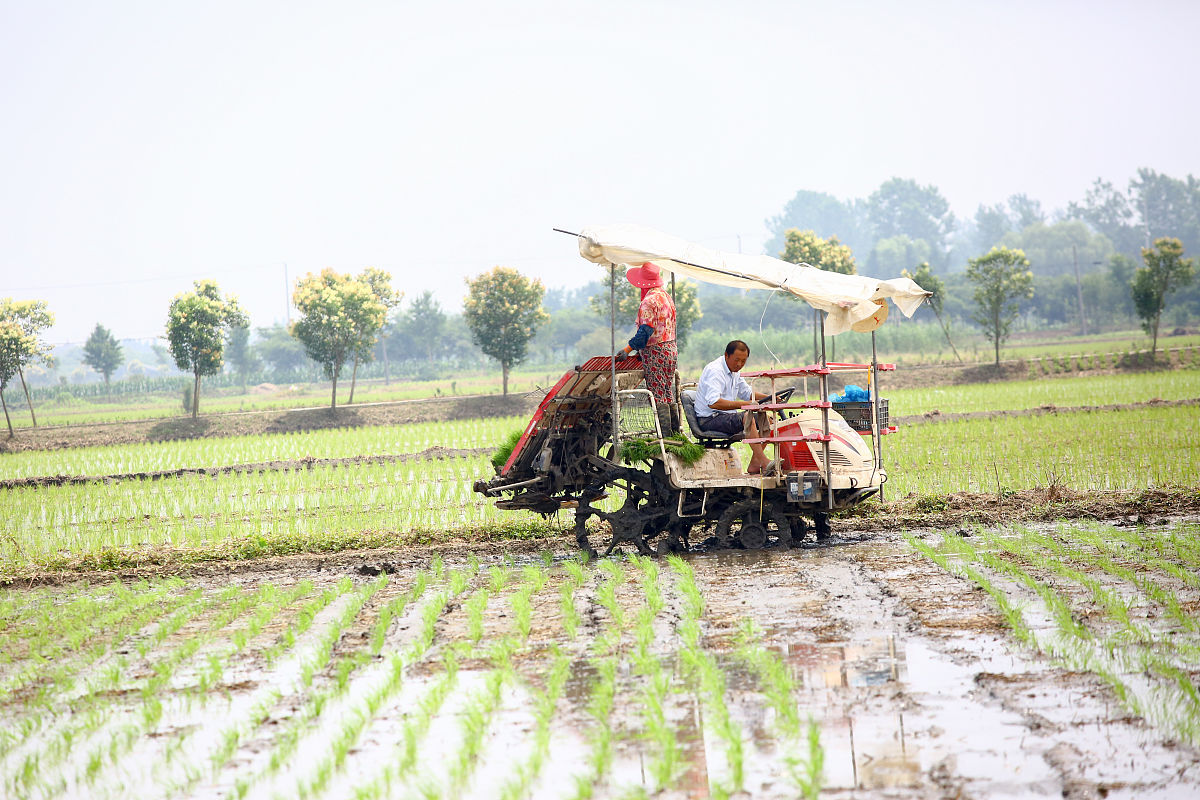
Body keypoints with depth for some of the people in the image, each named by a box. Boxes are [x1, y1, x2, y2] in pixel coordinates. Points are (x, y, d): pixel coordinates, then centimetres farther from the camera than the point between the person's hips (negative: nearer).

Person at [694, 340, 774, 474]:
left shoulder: (735, 371, 14)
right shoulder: (715, 370, -18)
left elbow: (746, 392, 28)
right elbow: (713, 402, -31)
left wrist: (769, 398, 10)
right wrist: (743, 404, -33)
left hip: (727, 416, 10)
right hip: (709, 420, -10)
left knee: (764, 418, 1)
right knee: (747, 417, -31)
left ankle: (754, 464, -4)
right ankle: (763, 461, -33)